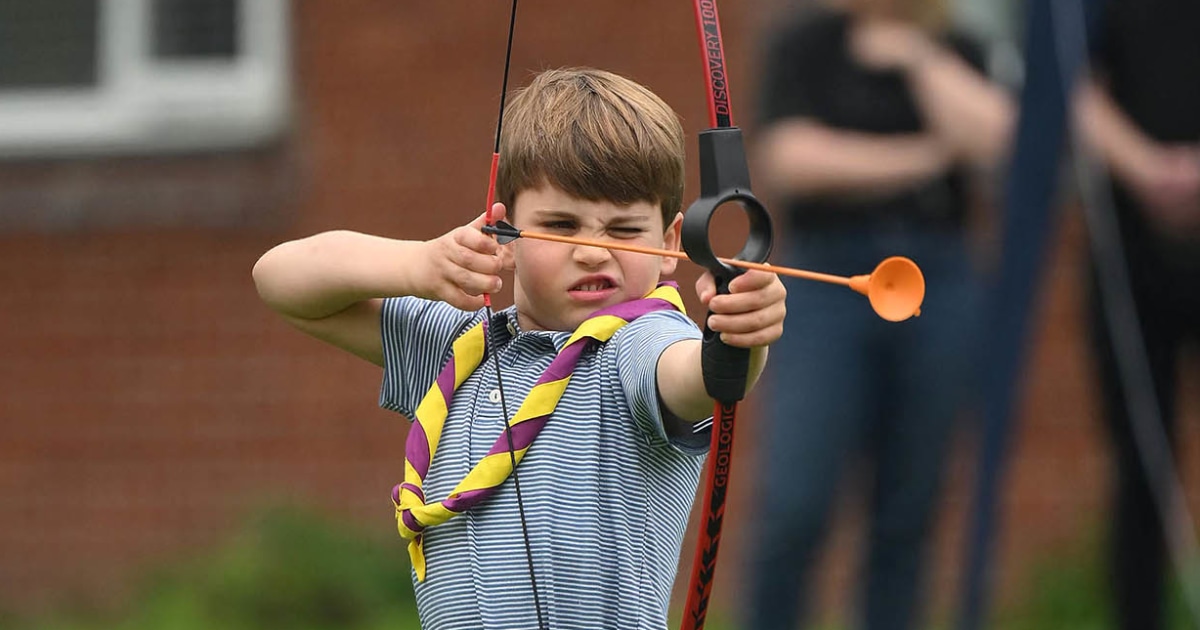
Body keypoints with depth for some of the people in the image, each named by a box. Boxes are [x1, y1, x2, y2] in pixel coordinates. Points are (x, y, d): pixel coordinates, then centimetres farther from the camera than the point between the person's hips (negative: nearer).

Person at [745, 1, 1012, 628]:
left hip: (940, 283, 3)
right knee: (794, 511, -11)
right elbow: (791, 160, -11)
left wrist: (918, 57, -6)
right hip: (825, 278, -3)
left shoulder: (956, 54, 10)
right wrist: (923, 156, -10)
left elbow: (992, 139, -8)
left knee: (906, 514, 3)